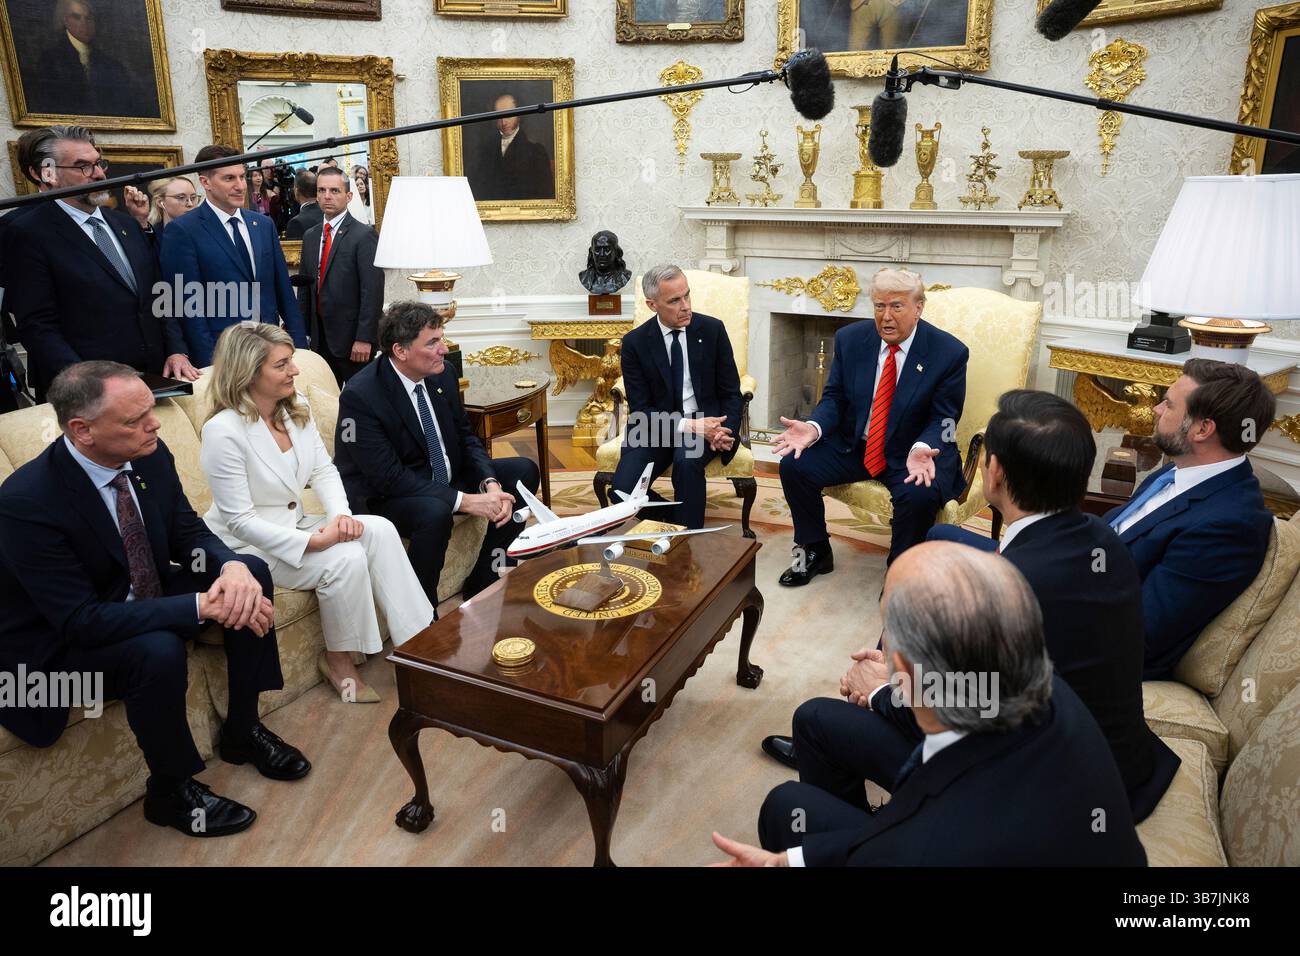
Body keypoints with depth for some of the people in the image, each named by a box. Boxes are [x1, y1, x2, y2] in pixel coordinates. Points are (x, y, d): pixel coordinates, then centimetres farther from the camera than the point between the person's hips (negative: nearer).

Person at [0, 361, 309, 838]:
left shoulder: (149, 456, -11)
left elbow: (189, 533, -2)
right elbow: (82, 620, -32)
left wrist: (231, 566, -25)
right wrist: (201, 605, -36)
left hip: (144, 599, 7)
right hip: (60, 646, -7)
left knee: (251, 572, -8)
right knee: (159, 650, -35)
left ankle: (243, 731, 6)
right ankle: (172, 791, -6)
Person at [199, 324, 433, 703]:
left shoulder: (297, 408, -1)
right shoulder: (222, 431, -23)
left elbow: (323, 470, 2)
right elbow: (239, 520, -22)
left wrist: (341, 514, -18)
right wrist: (311, 541, -27)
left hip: (294, 525, 7)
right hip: (247, 545, -7)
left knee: (380, 529, -15)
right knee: (346, 558, -26)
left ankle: (416, 638, -10)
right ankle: (339, 661, -2)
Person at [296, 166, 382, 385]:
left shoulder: (364, 235, -8)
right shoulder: (310, 236, 14)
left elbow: (372, 291, -14)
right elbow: (304, 288, 17)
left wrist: (364, 339, -19)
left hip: (351, 338, -6)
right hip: (319, 337, 6)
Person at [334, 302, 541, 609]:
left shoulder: (443, 374, -4)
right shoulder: (361, 396, -25)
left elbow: (465, 437, 5)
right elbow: (389, 477, -27)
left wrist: (491, 485, -15)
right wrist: (465, 501, -30)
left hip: (444, 476, 8)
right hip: (381, 493, -8)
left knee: (524, 472, 0)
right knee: (434, 511, -38)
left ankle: (482, 584, 6)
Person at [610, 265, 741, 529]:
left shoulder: (712, 329, -2)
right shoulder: (635, 342, -4)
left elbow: (731, 393, 3)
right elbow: (640, 409, -6)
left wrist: (726, 432, -17)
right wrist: (687, 425, -21)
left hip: (706, 422, 0)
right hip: (656, 427, 1)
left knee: (687, 460, -35)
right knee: (623, 489, -24)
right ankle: (675, 527, 1)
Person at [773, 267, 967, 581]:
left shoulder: (949, 352, -11)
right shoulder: (849, 339, -2)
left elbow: (942, 419, -9)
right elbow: (834, 399, 2)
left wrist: (921, 449, -32)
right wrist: (813, 428, -20)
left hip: (914, 452, -3)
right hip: (852, 446, 4)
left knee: (919, 495, -34)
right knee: (793, 464, -15)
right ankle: (815, 552, 8)